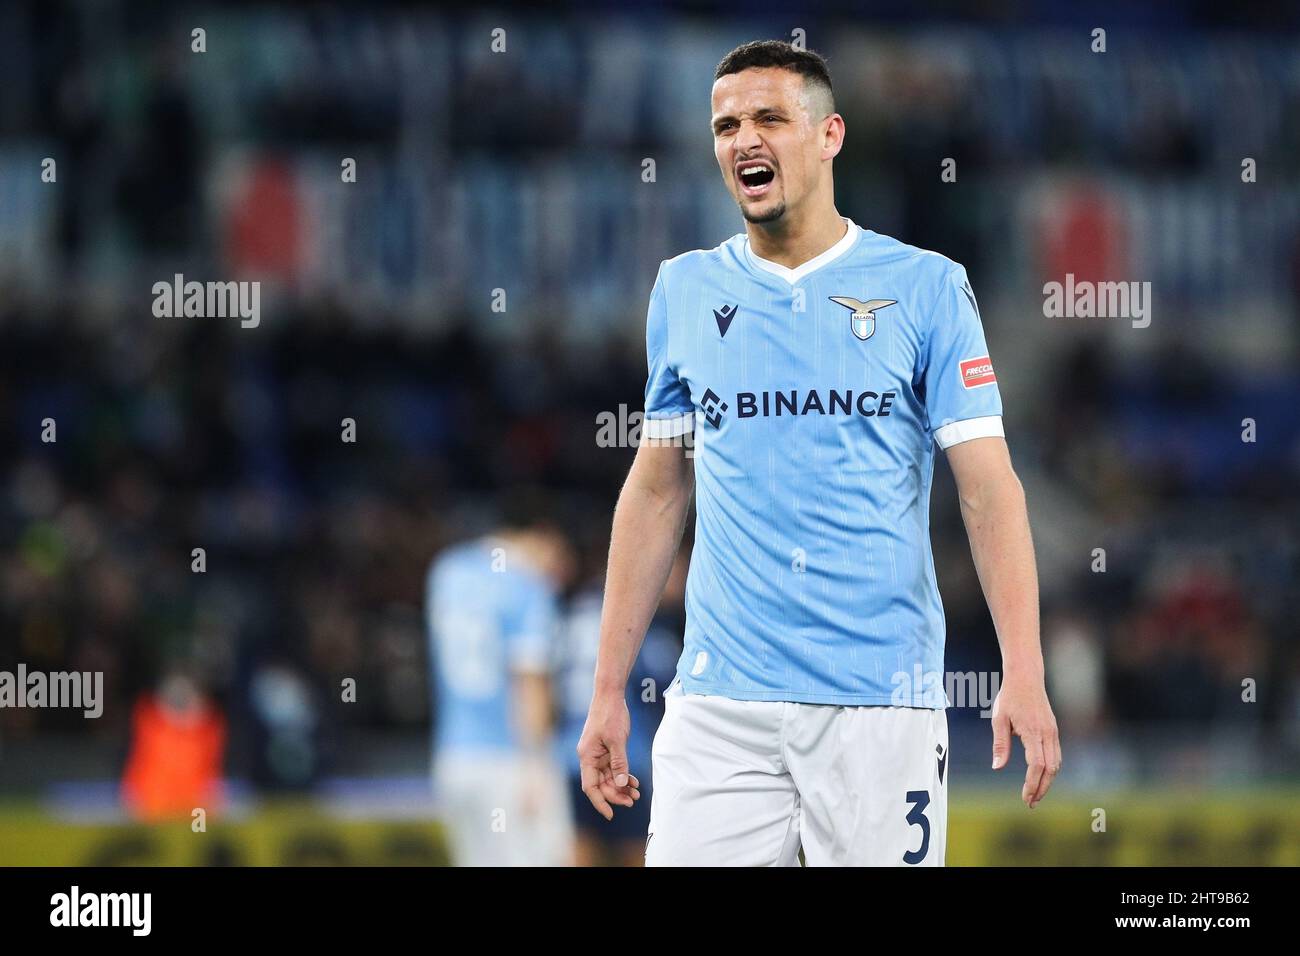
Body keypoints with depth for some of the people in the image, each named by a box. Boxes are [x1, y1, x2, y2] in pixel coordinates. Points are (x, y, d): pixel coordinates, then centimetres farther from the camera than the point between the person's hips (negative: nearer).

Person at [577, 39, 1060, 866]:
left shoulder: (926, 289, 1)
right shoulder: (686, 290, 10)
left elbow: (989, 489, -3)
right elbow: (657, 492, 15)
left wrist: (1024, 674, -15)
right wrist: (608, 692, 11)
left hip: (881, 698, -2)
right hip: (719, 699, 2)